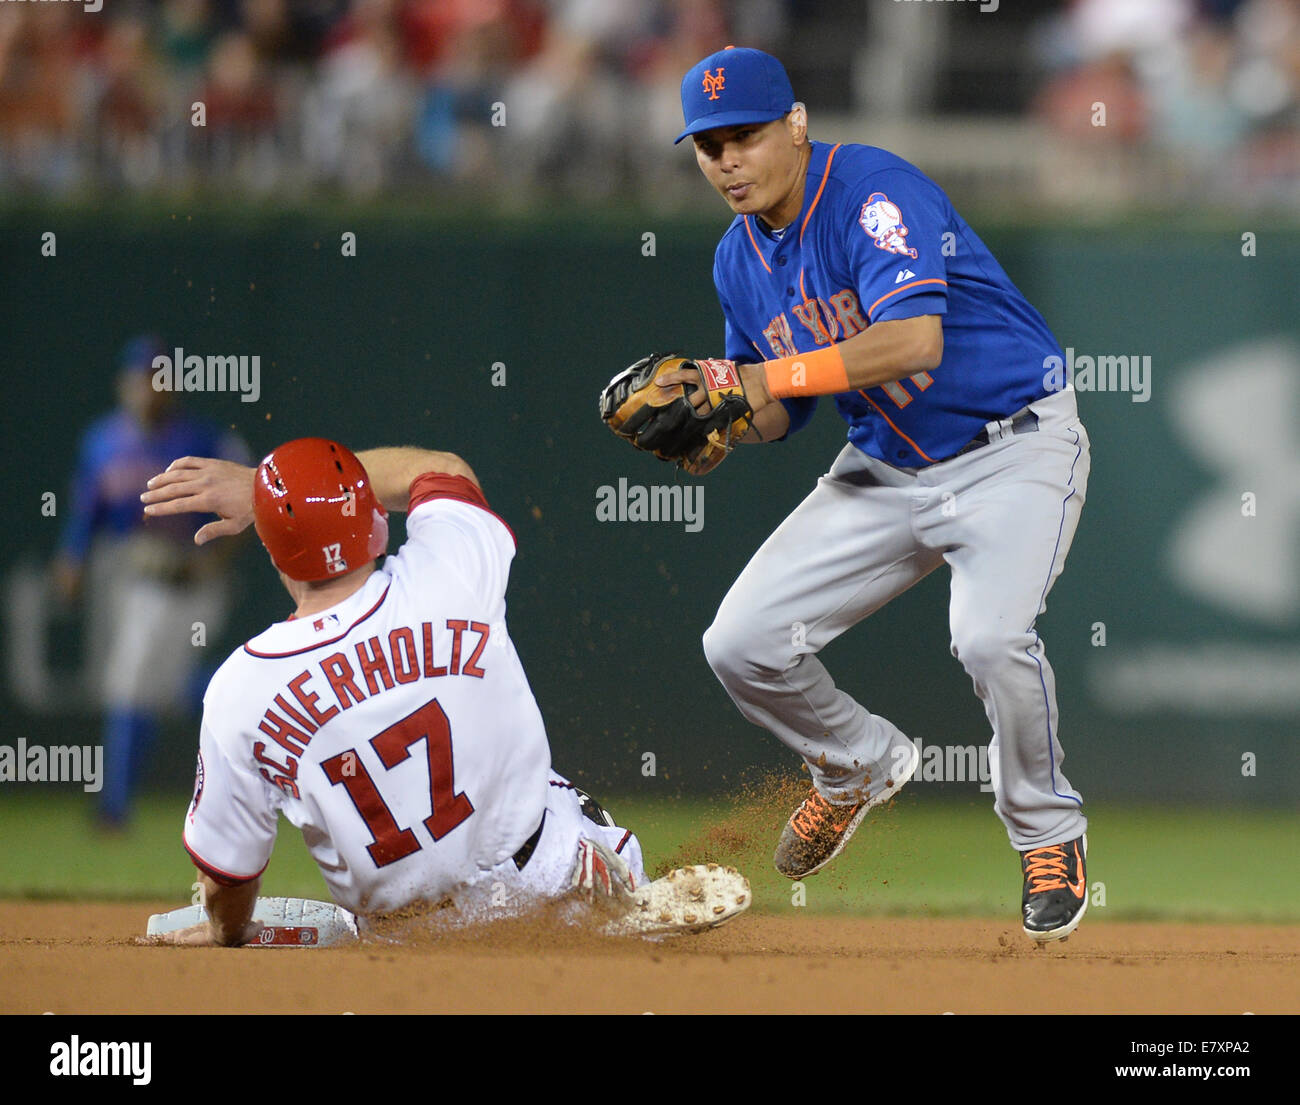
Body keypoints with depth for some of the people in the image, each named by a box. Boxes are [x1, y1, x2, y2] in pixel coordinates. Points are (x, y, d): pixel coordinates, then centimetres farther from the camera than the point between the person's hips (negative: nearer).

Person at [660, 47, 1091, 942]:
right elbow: (779, 415, 12)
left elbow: (916, 338, -35)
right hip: (885, 469, 7)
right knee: (741, 645, -3)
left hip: (1014, 446, -7)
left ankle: (1048, 833, -4)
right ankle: (860, 766, 28)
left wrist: (770, 375, -33)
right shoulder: (740, 260, 4)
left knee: (990, 636, -32)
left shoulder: (876, 191, -20)